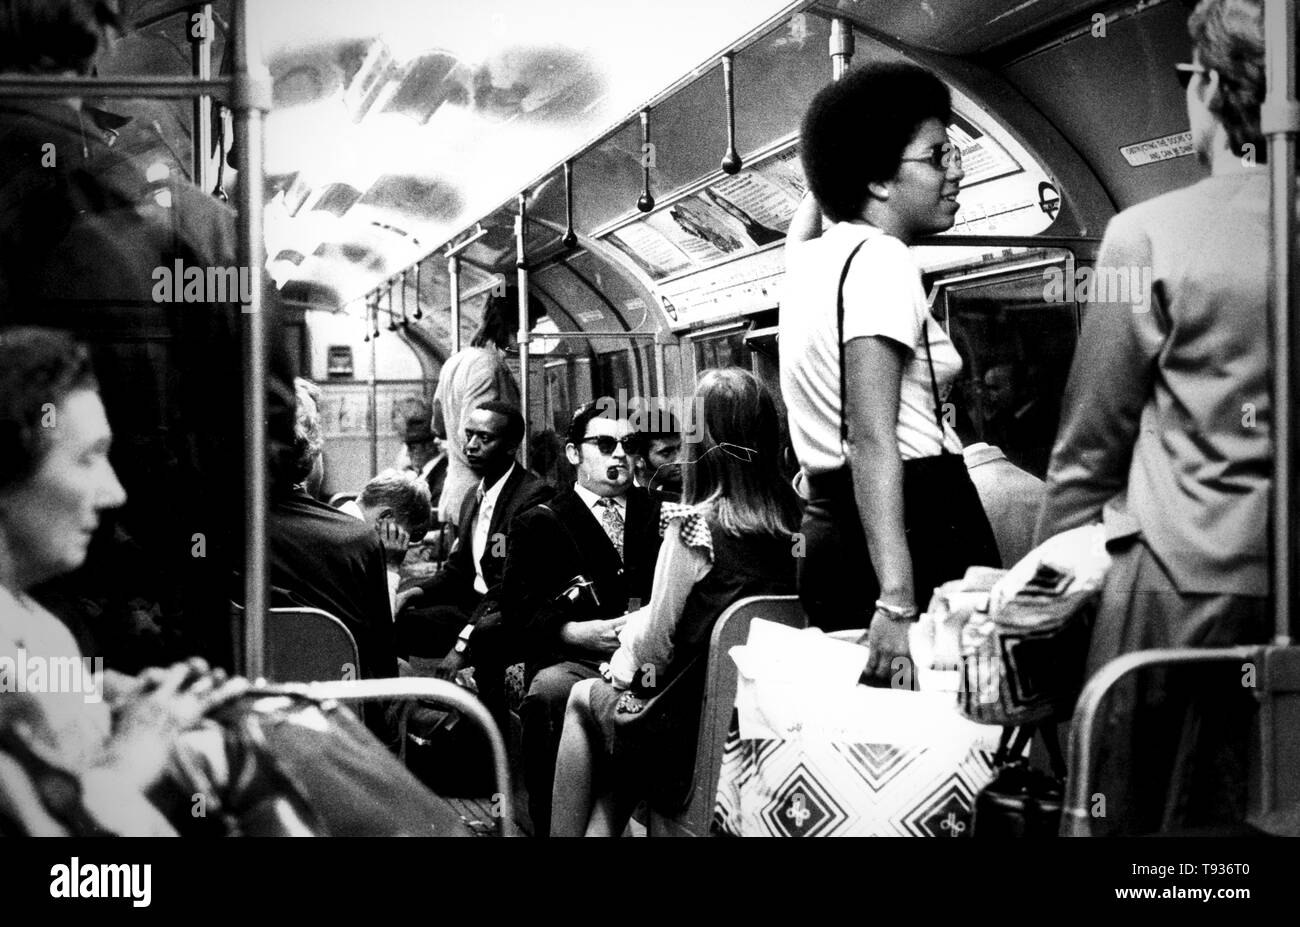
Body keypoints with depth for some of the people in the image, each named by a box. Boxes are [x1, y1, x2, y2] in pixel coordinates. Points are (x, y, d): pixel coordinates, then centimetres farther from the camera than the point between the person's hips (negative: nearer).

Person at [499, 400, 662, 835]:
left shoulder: (659, 515, 25)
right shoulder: (537, 525, 17)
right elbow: (518, 610, 4)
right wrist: (582, 632, -14)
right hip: (574, 662, -1)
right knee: (551, 689, -37)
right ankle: (550, 823, -26)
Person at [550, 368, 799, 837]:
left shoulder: (694, 523, -19)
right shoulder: (791, 520, -3)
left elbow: (657, 639, -14)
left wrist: (625, 670, 6)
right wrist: (639, 622, 15)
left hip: (694, 731, -6)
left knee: (583, 697, 20)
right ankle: (599, 830, 23)